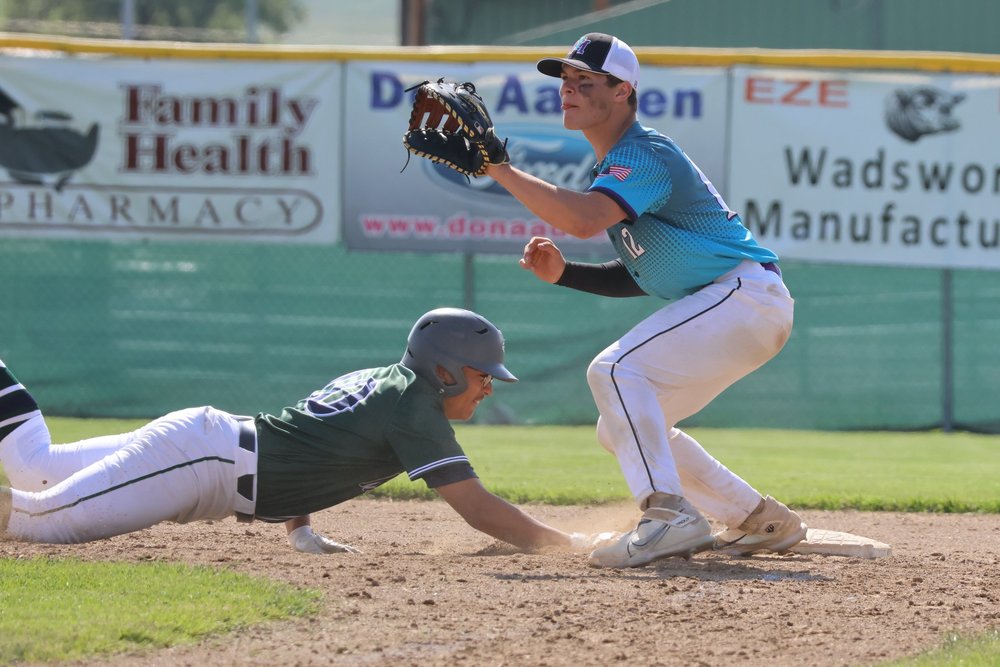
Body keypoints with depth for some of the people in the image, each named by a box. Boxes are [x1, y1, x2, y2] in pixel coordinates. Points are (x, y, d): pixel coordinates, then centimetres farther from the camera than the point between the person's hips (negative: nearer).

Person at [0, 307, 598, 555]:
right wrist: (569, 545, -13)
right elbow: (479, 509, -18)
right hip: (204, 455, -9)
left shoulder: (373, 380, 16)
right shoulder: (415, 410, -12)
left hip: (204, 434, 9)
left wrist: (298, 527, 19)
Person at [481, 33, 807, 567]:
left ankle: (671, 516, -30)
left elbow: (583, 220, -35)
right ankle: (762, 522, 19)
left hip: (749, 296, -11)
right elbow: (640, 276, 18)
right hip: (722, 306, 11)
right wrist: (563, 272, 4)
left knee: (616, 370, -24)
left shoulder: (643, 156, -16)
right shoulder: (613, 167, 15)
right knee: (622, 428, 13)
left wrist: (499, 168, -31)